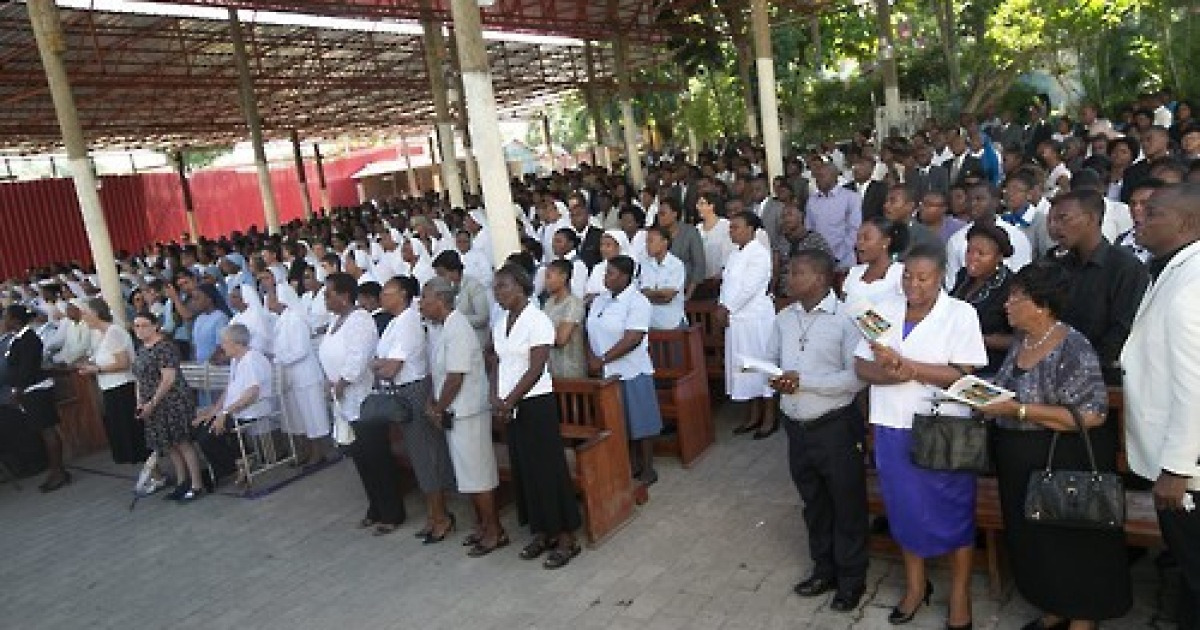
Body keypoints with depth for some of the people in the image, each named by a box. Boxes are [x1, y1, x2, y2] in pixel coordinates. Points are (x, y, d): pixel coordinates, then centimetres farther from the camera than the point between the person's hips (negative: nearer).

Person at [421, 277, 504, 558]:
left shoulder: (457, 329, -19)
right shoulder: (435, 328, 9)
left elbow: (456, 377, -22)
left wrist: (439, 409, -11)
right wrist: (433, 404, 2)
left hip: (467, 412, -9)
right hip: (451, 412, 9)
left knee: (477, 473, -1)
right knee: (467, 471, 16)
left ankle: (494, 531, 11)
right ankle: (482, 524, 29)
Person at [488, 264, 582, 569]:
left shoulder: (537, 321, -13)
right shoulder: (500, 323, 10)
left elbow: (536, 369, -16)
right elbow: (495, 363, 11)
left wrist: (509, 401, -14)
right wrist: (496, 398, -4)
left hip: (536, 404, -7)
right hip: (510, 407, 7)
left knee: (548, 469, -2)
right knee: (523, 469, 12)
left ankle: (566, 538, 7)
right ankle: (542, 532, 25)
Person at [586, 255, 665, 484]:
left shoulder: (637, 302, -12)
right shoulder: (600, 300, 10)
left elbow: (633, 339, -21)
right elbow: (592, 332, 10)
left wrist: (603, 359, -19)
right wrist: (591, 358, -8)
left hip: (631, 372, -7)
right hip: (607, 373, 7)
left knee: (641, 422, 5)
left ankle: (648, 469, 17)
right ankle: (633, 465, 28)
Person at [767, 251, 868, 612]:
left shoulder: (845, 318, -16)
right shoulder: (784, 318, 4)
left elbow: (857, 377, -19)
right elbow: (769, 360, 11)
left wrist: (804, 381, -23)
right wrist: (774, 378, -11)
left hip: (835, 426, -6)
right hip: (796, 426, 6)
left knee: (846, 505, 10)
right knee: (813, 503, 21)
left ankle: (852, 580, 28)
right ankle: (824, 569, 39)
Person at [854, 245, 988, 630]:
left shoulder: (961, 314, -8)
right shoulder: (885, 312, 4)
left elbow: (963, 376, -16)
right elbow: (861, 367, 1)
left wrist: (904, 365, -22)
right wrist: (891, 375, -20)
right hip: (893, 428, 4)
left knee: (952, 511, 9)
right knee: (905, 508, 16)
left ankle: (959, 596, 28)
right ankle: (915, 584, 35)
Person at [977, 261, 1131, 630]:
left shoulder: (1073, 349, -20)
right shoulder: (1021, 341, 4)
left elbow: (1091, 415, -24)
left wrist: (1017, 410, -26)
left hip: (1065, 468, -8)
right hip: (1022, 468, 8)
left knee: (1070, 545, 8)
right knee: (1034, 543, 19)